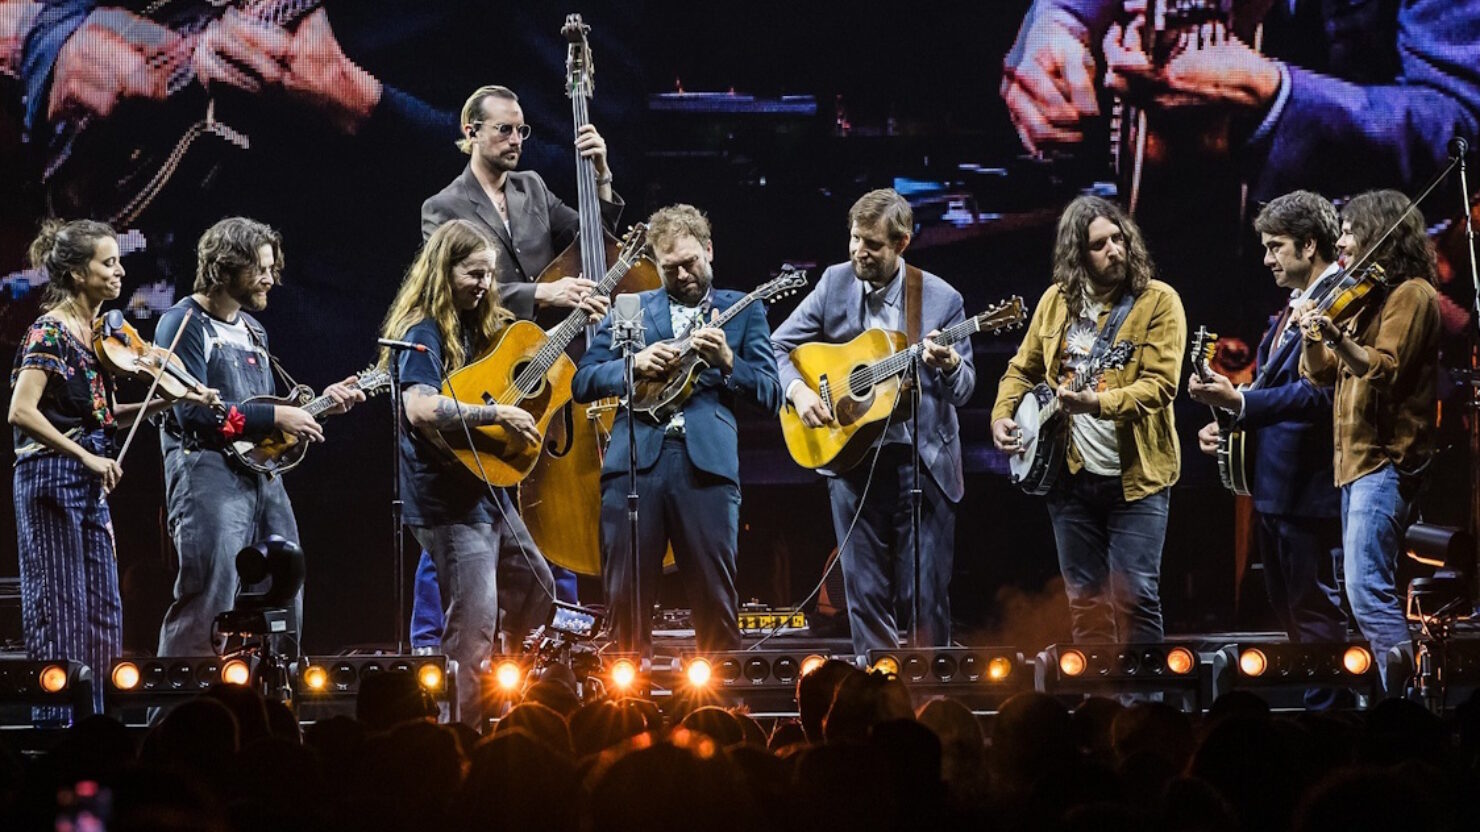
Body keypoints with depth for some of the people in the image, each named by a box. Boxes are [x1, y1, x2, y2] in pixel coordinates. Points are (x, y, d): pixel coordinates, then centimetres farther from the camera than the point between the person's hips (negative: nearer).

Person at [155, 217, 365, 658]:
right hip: (207, 472, -9)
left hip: (262, 470, 9)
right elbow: (192, 412, -17)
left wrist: (321, 401, 10)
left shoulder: (253, 329, 21)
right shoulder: (184, 323, -7)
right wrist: (274, 417, -16)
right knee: (208, 605, -15)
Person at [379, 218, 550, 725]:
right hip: (448, 499, -10)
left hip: (488, 490, 10)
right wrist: (497, 414, -26)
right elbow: (419, 409, -29)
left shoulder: (479, 325, 13)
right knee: (474, 629, -11)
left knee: (538, 595, 19)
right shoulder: (424, 332, -14)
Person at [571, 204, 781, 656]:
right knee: (625, 598, -2)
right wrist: (633, 365, -4)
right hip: (634, 461, 1)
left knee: (716, 600, -5)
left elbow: (771, 395, 8)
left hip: (706, 463, -1)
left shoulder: (743, 311, 16)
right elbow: (582, 381, 13)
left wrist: (727, 361, -9)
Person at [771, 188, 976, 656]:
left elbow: (963, 390, -1)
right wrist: (797, 390, -9)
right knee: (865, 595, 4)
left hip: (923, 461, -2)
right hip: (850, 457, 2)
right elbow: (779, 345, 9)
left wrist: (950, 365, -24)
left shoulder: (941, 299, -3)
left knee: (926, 595, -1)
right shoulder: (835, 284, 4)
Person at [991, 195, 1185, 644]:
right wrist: (1002, 416, 2)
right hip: (1072, 475, 5)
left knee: (1135, 597, -11)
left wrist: (1098, 404, -30)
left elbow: (1160, 383, -16)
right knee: (1084, 601, 9)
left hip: (1135, 475, -5)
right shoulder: (1057, 300, 9)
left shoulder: (1158, 301, -7)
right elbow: (1022, 369, 20)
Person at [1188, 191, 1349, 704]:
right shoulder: (1291, 310, 18)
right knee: (1287, 607, 16)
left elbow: (1319, 392, -25)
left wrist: (1239, 401, -26)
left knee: (1314, 609, -5)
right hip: (1271, 485, 11)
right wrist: (1228, 421, 10)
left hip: (1307, 485, -11)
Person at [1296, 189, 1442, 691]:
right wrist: (1312, 337, -7)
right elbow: (1319, 372, 14)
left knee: (1367, 590, -18)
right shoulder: (1367, 297, 21)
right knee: (1371, 590, 9)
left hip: (1385, 463, -10)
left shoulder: (1410, 293, -7)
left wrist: (1337, 338, -37)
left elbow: (1386, 371, -21)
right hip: (1358, 462, 10)